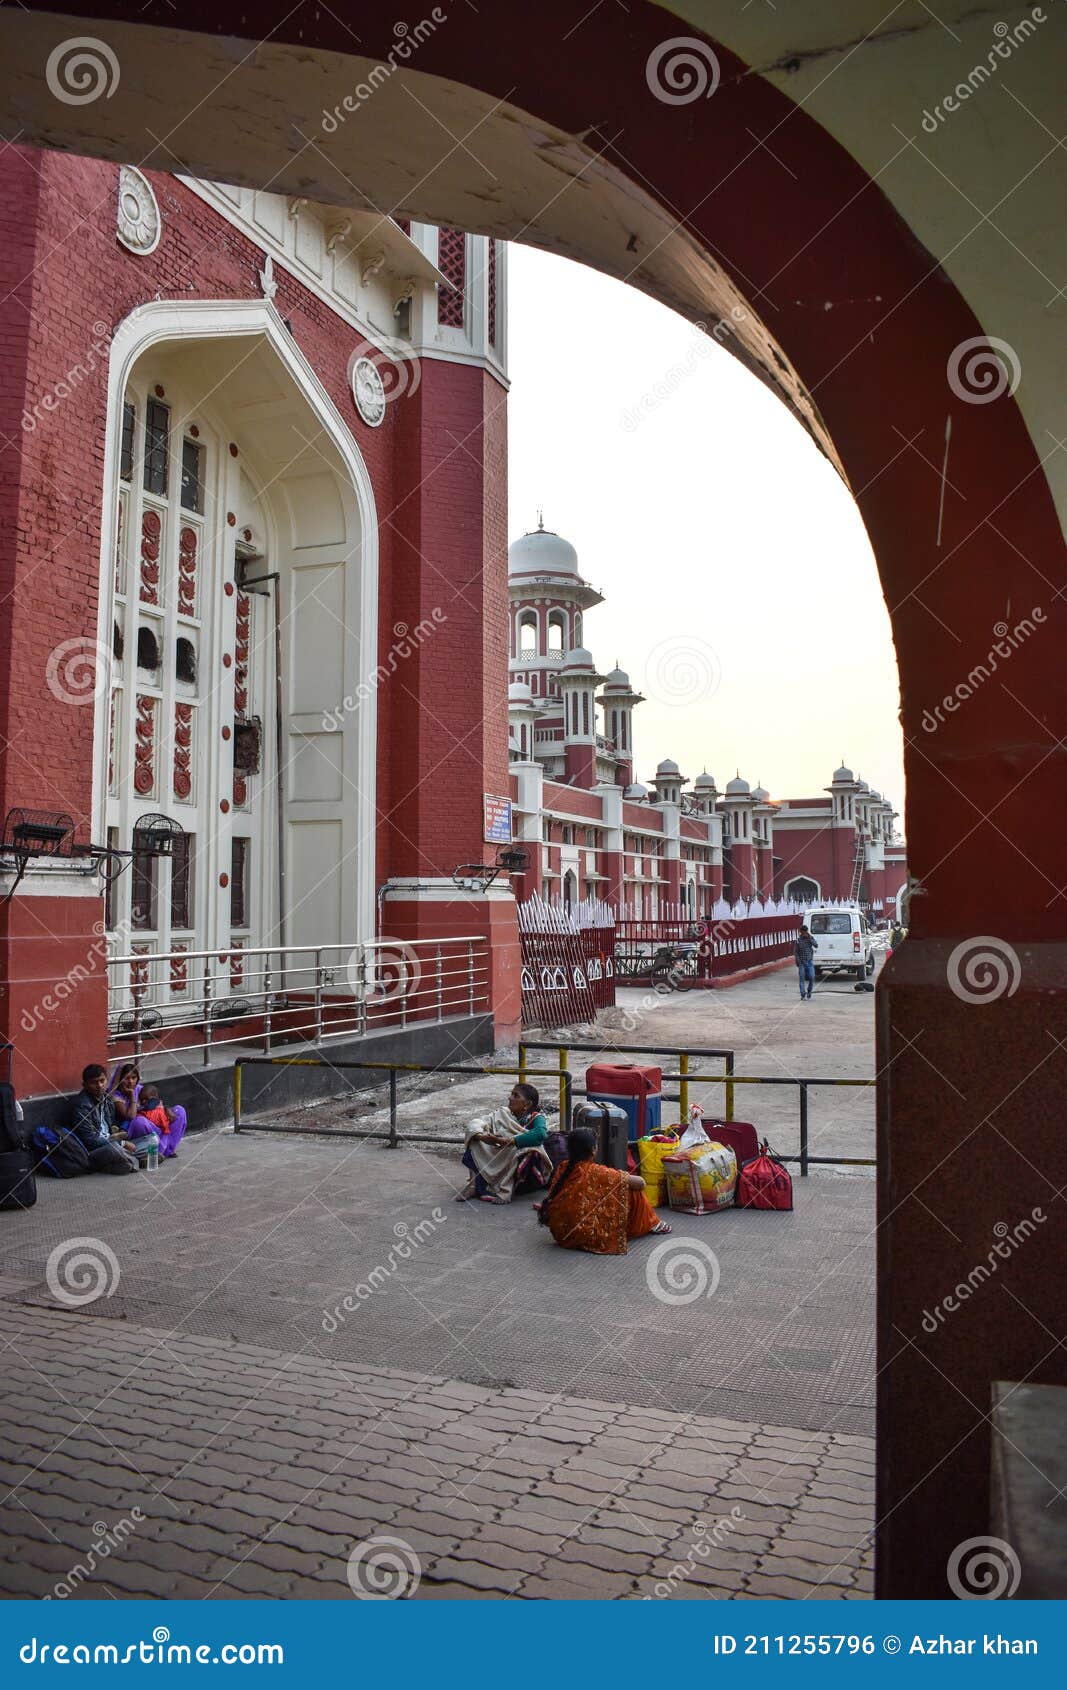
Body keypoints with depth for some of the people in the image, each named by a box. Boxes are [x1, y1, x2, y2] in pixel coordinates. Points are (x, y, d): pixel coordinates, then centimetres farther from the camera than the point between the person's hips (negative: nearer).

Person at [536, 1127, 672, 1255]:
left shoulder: (562, 1168, -3)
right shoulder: (597, 1172, -19)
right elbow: (640, 1183, -12)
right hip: (587, 1236, -7)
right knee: (633, 1191, 1)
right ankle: (651, 1224, 25)